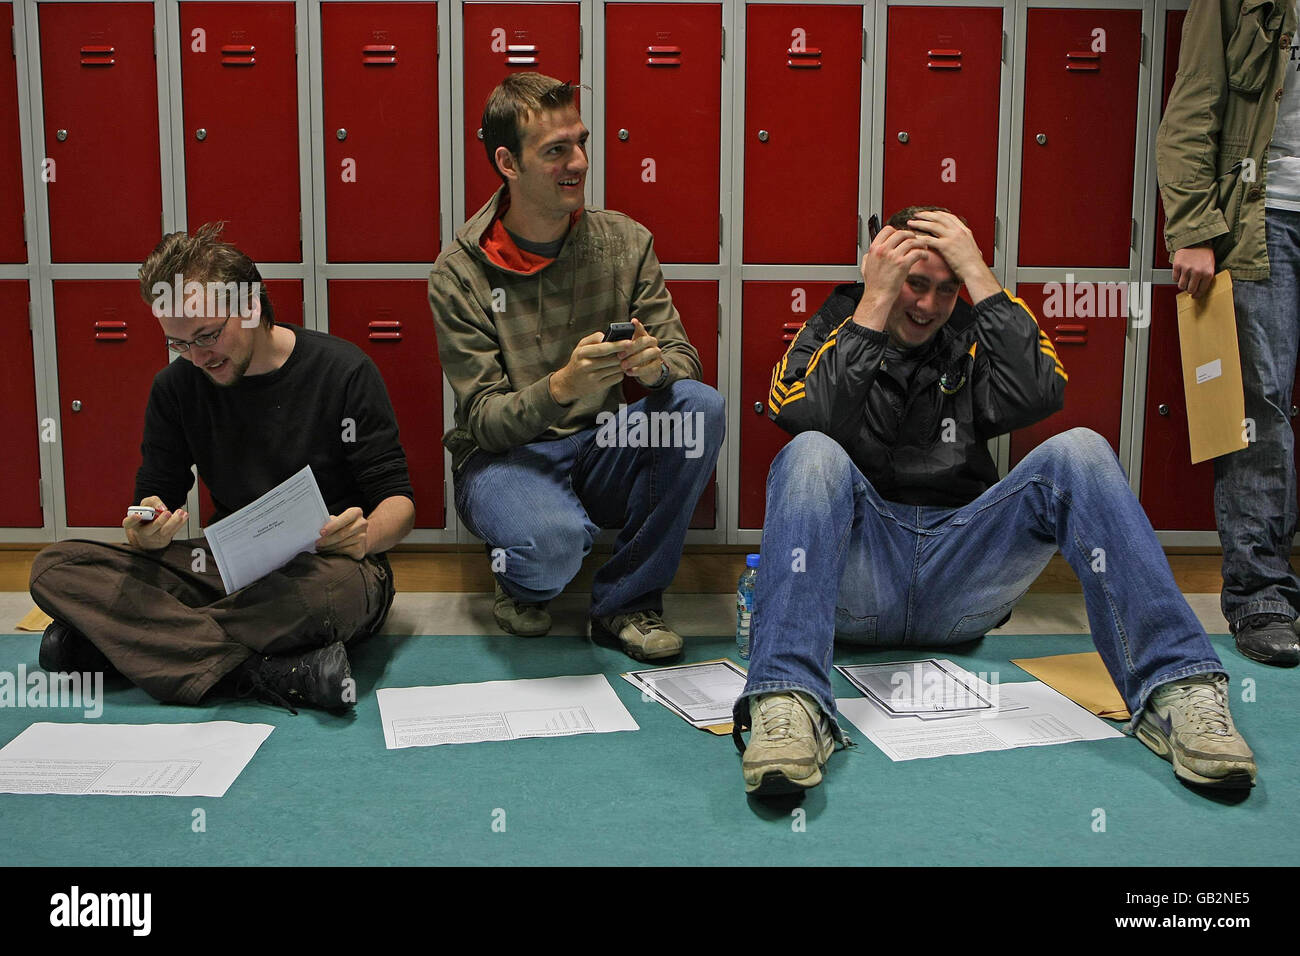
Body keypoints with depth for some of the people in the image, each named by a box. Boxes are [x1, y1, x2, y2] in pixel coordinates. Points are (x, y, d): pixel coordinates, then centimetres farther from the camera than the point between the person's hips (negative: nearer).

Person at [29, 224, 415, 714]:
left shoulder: (343, 370, -5)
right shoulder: (176, 387, 7)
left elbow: (398, 499, -5)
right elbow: (156, 493, 9)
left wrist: (366, 535, -28)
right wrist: (147, 532, -17)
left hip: (324, 567, -4)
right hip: (230, 571, 4)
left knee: (338, 584, -42)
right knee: (54, 567, -16)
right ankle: (267, 672, -32)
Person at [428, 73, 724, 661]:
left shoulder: (626, 242, 0)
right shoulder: (459, 274, -9)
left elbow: (683, 358, -2)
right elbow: (484, 420, -13)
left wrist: (656, 366, -28)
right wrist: (561, 386, -34)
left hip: (602, 450, 4)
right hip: (505, 457, -4)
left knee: (701, 406, -26)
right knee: (551, 543, -38)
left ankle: (626, 602, -11)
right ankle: (521, 584, 5)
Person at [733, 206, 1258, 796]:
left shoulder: (970, 343, 17)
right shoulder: (826, 337, 11)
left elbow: (1038, 396, -6)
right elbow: (815, 422, -12)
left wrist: (980, 278, -4)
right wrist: (873, 306, -10)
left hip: (961, 587, 2)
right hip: (858, 585, -2)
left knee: (1078, 453, -18)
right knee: (811, 455, -30)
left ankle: (1177, 689, -32)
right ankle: (788, 704, -49)